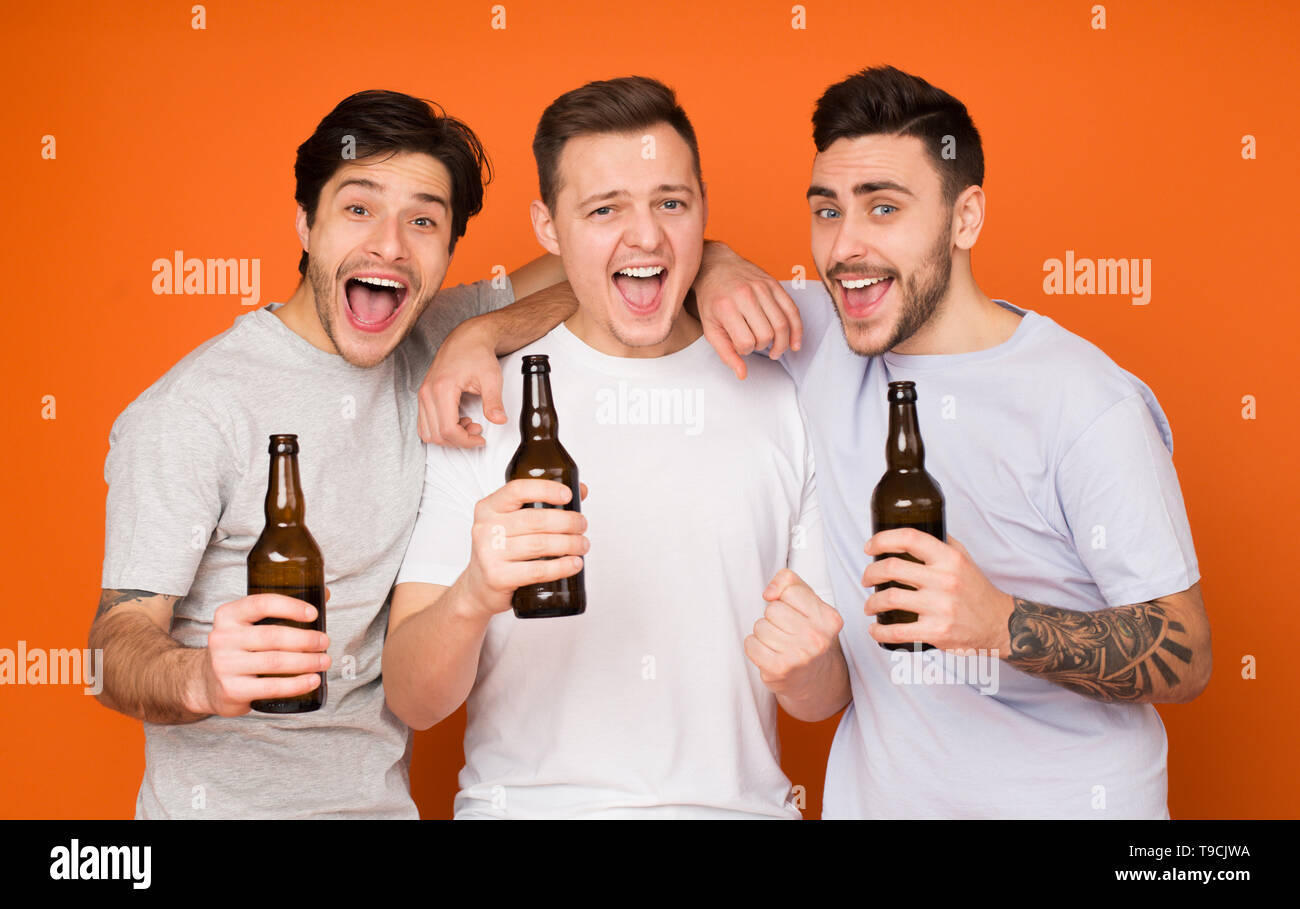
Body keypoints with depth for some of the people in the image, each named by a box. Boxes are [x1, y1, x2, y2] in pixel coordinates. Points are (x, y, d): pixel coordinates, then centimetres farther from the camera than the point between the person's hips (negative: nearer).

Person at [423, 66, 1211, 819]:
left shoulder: (1089, 406, -18)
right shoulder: (813, 332, -5)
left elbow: (1186, 659, -15)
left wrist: (1002, 623, -31)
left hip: (1066, 802, -4)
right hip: (876, 795, 4)